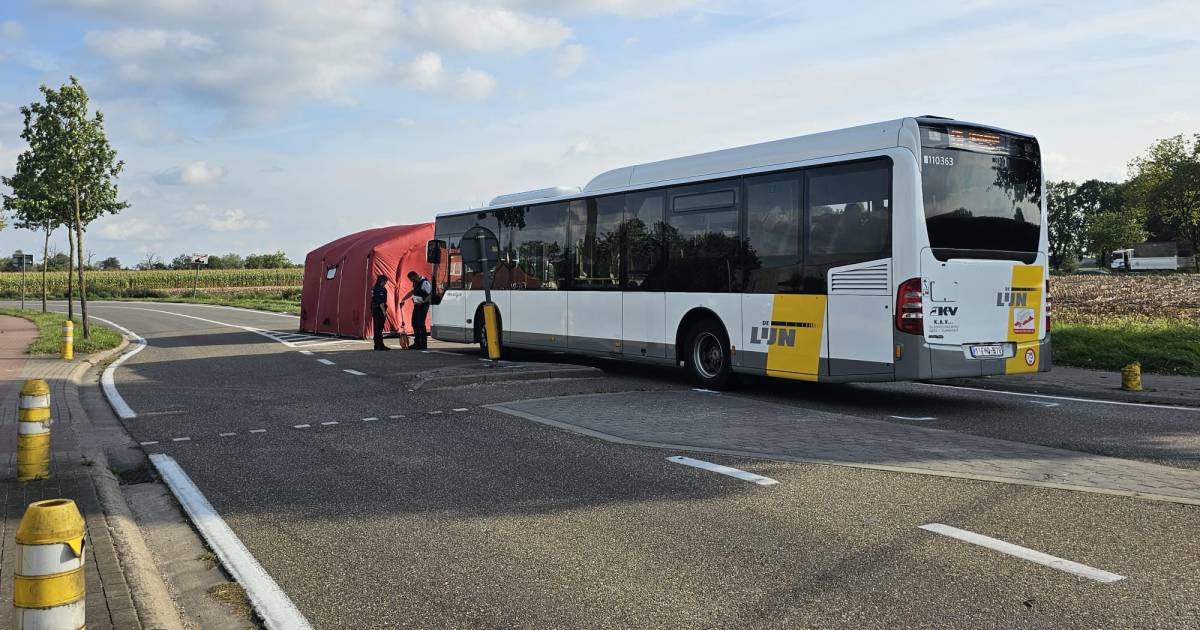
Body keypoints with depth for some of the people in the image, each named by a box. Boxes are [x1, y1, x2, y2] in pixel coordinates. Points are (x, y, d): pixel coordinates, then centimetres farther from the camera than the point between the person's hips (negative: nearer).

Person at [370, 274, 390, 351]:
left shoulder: (374, 288, 15)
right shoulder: (381, 289, -15)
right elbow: (381, 302, -20)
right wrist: (384, 311, -20)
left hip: (374, 309, 10)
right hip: (379, 310, -10)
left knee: (377, 328, 12)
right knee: (379, 328, -7)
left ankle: (377, 345, 16)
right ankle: (380, 345, -7)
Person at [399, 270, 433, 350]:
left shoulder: (425, 282, -17)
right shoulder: (416, 283, 12)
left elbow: (431, 295, -21)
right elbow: (413, 291, 28)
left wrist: (423, 302, -28)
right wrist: (404, 299, 27)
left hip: (423, 306, -9)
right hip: (417, 305, 9)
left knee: (421, 324, -8)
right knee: (415, 323, 12)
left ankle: (423, 344, -1)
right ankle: (417, 343, 22)